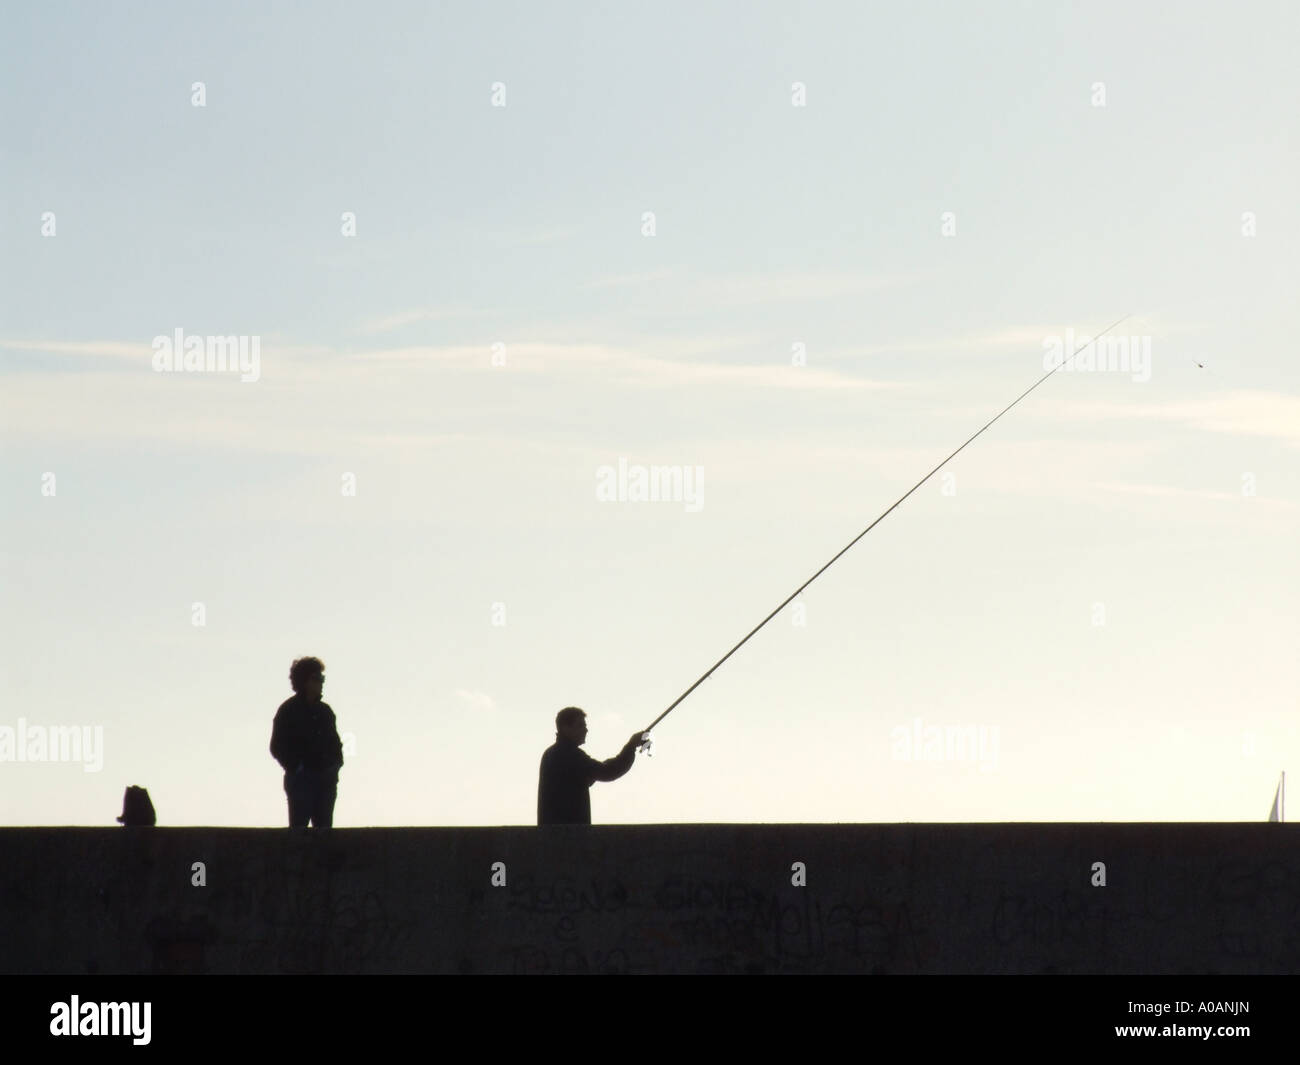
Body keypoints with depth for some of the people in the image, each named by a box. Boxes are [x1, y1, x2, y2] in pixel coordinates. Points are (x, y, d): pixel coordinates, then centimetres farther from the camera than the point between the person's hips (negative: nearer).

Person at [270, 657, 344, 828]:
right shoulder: (288, 710, -2)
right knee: (298, 827, -8)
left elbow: (335, 741, 22)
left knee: (324, 827, 4)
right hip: (301, 780, -6)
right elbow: (277, 747, -4)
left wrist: (336, 764, 5)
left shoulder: (325, 710, 15)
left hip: (326, 780, 6)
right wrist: (296, 767, -12)